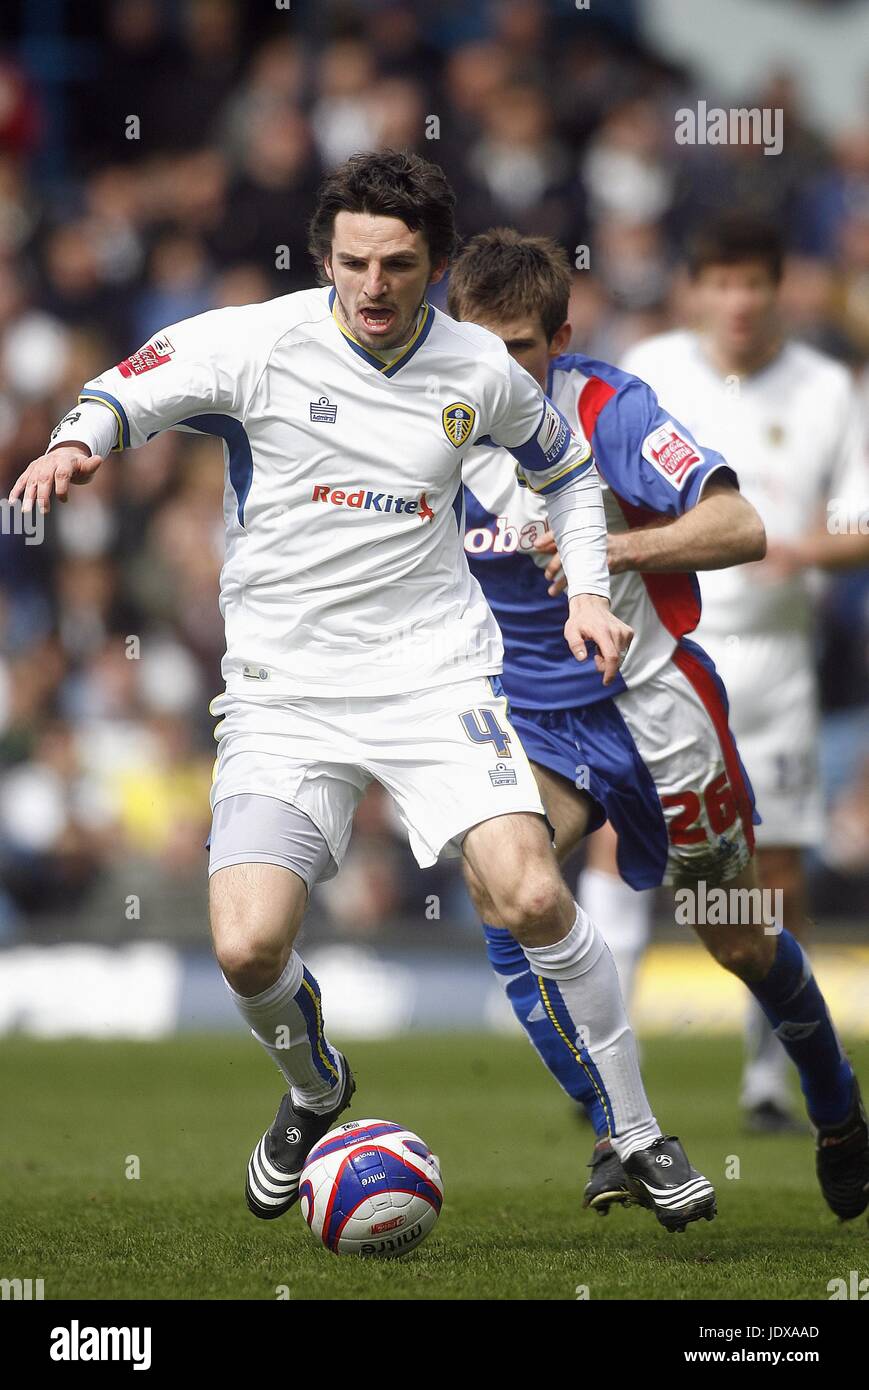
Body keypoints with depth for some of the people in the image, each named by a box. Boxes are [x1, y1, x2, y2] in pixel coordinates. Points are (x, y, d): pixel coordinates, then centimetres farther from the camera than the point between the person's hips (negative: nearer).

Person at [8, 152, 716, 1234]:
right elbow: (126, 391, -3)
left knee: (534, 898, -20)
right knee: (247, 948, -17)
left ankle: (636, 1140, -1)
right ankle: (316, 1091, 19)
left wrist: (588, 594, 8)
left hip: (436, 670, 1)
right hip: (284, 689, -1)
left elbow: (568, 470, 21)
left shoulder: (478, 371, 3)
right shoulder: (257, 343, -7)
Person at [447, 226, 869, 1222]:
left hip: (648, 704, -3)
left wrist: (607, 550, -34)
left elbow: (740, 527, -25)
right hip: (525, 718, 3)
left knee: (738, 941, 9)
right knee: (493, 878, -26)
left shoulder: (606, 410, -18)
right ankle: (616, 1131, -19)